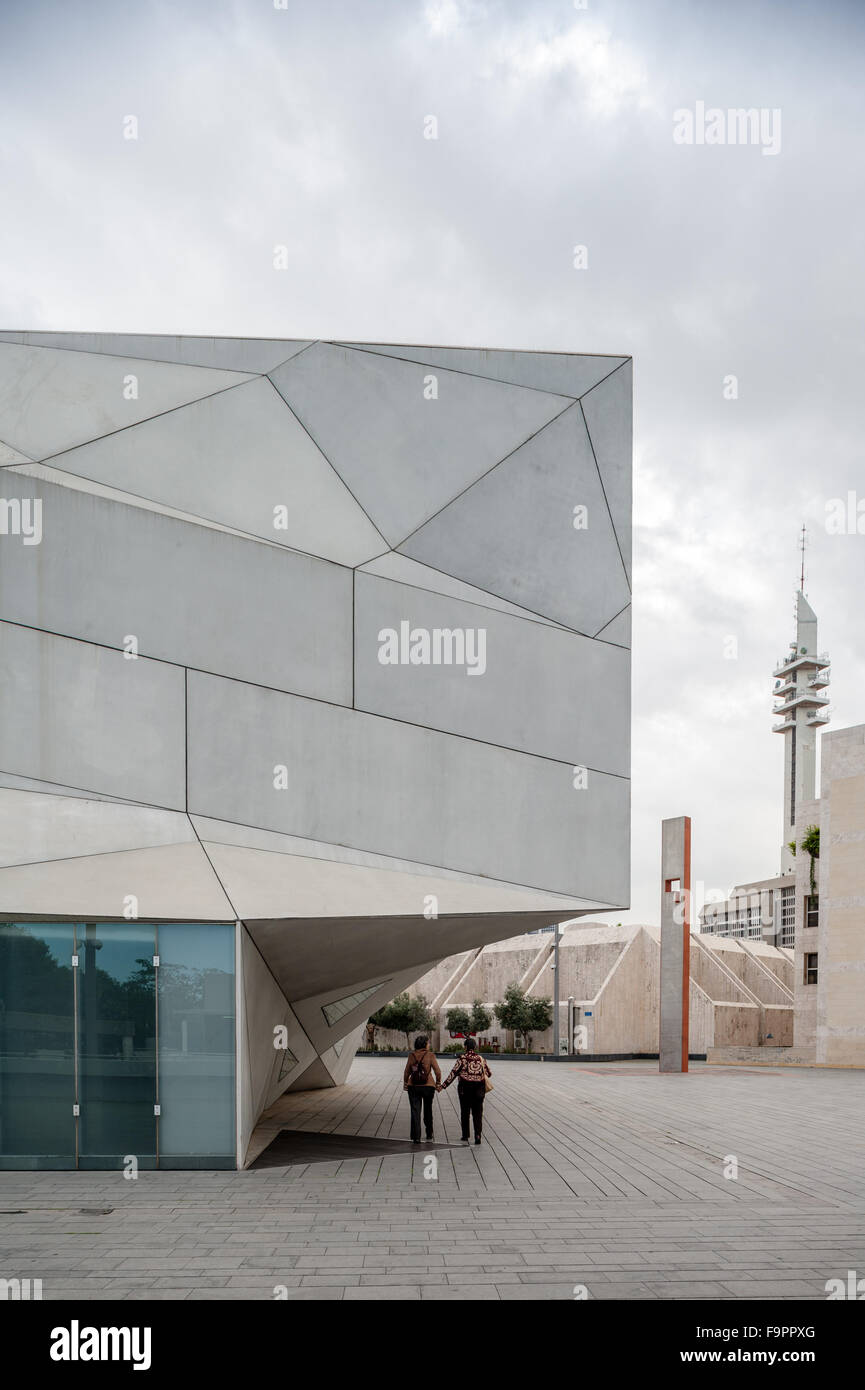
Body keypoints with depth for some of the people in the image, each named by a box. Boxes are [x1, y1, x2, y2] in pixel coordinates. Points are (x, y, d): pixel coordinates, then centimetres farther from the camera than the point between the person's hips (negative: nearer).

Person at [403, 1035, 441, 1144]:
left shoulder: (411, 1055, 0)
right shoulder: (430, 1055, -7)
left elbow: (406, 1072, 2)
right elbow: (437, 1071, -8)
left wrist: (405, 1083, 14)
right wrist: (438, 1084, 4)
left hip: (413, 1087, 1)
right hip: (428, 1086, -1)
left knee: (415, 1112, 3)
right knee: (428, 1111, 15)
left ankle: (416, 1138, -2)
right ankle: (429, 1136, 20)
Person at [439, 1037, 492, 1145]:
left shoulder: (463, 1058, -6)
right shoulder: (480, 1058, 4)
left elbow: (454, 1073, -8)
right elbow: (489, 1073, 9)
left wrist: (444, 1086, -4)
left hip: (465, 1087, -2)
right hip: (479, 1088, 2)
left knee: (465, 1112, 10)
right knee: (477, 1112, 6)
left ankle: (465, 1136, 15)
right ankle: (477, 1134, -9)